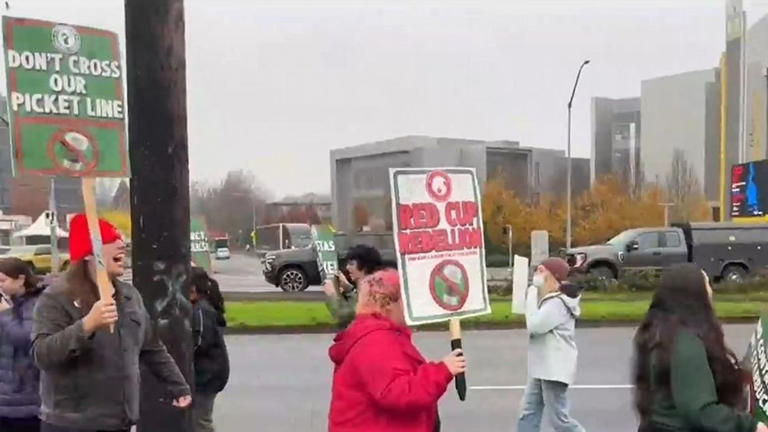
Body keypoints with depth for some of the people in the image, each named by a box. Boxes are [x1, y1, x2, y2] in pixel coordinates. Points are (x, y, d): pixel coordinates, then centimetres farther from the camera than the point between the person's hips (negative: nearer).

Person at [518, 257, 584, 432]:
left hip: (554, 369, -10)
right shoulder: (549, 300, 16)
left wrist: (531, 297, -13)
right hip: (541, 368, 11)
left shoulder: (558, 302, -18)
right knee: (528, 414, 11)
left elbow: (535, 326, -23)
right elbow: (538, 326, 18)